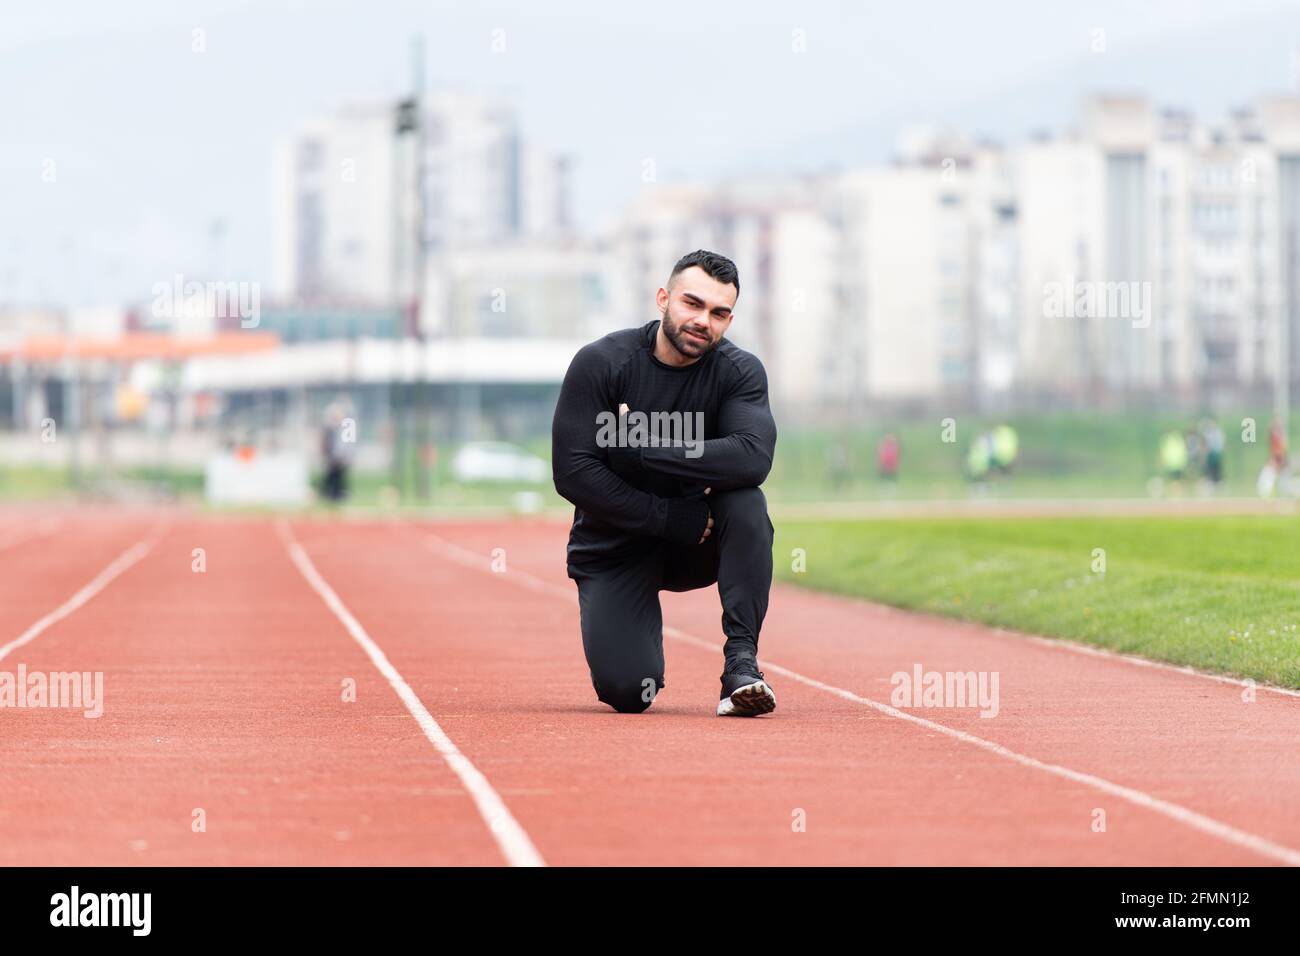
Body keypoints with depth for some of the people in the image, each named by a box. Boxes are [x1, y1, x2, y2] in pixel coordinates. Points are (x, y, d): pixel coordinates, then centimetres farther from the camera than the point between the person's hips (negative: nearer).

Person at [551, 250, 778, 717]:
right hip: (614, 546, -1)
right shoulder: (601, 363, -13)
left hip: (696, 545, 2)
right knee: (627, 692, -19)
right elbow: (572, 473, -19)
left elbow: (753, 458, -28)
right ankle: (638, 636, 18)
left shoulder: (740, 372, -8)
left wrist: (645, 446, -30)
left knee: (746, 504, -30)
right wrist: (672, 518, -23)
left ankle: (741, 660, -24)